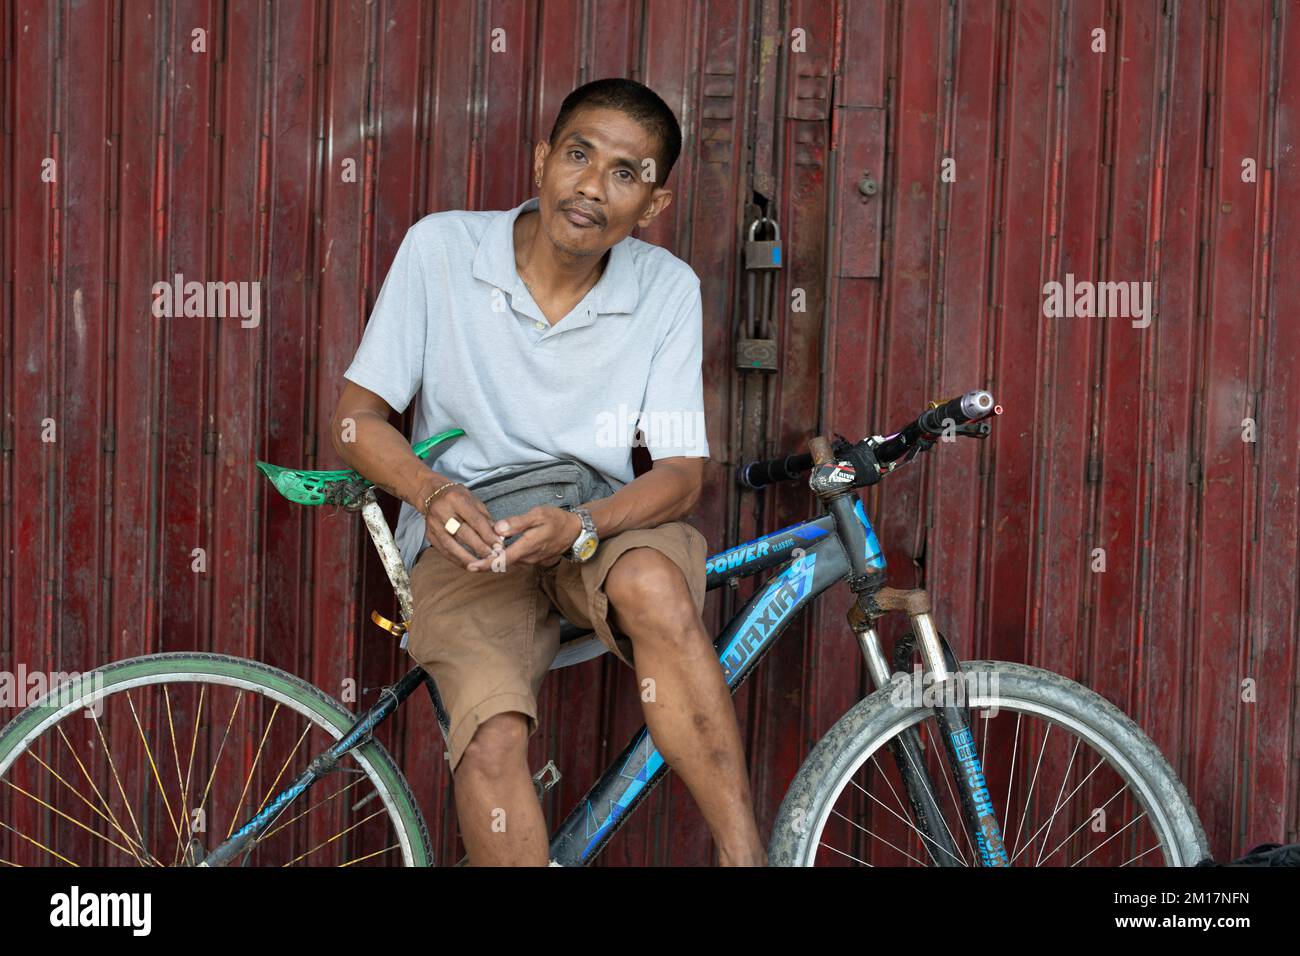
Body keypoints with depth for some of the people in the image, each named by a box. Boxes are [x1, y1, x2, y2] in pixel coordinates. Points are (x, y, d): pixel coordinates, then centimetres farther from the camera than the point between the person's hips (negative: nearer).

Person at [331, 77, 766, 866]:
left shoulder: (668, 289, -4)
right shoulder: (441, 248, -6)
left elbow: (683, 470, -5)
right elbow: (356, 420, -3)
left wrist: (581, 527, -26)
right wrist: (432, 492, -25)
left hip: (601, 528, 1)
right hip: (468, 537, 0)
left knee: (655, 585, -36)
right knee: (493, 740, -29)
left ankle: (747, 853, -29)